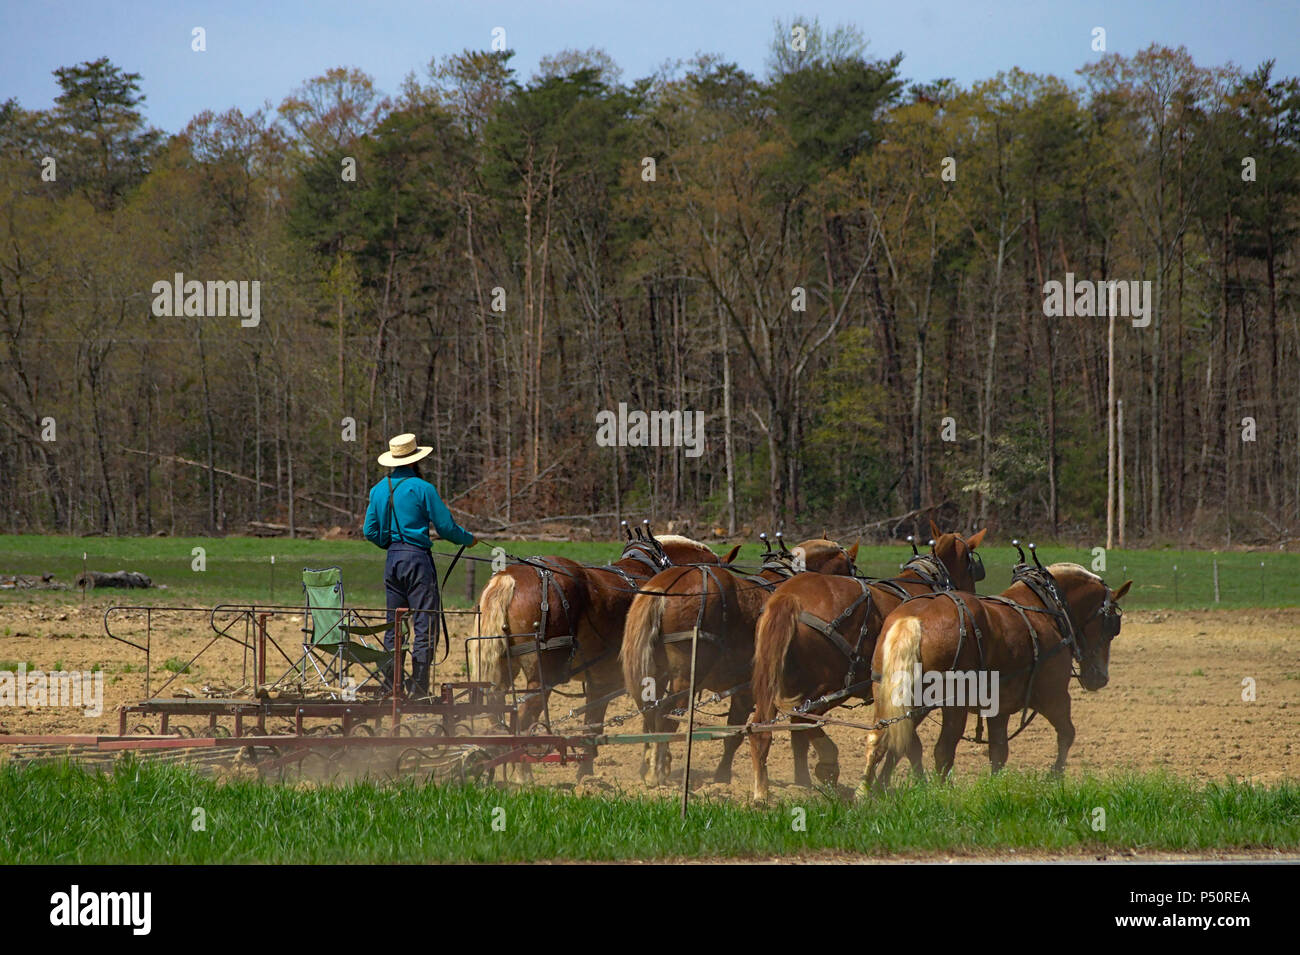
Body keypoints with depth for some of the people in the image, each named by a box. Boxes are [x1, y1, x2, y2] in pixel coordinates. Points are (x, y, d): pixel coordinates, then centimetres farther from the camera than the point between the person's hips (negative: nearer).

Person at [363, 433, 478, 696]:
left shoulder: (379, 489, 8)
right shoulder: (422, 488, -10)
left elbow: (370, 531, 11)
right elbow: (445, 526, -8)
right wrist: (468, 539, 11)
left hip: (392, 559, 6)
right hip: (417, 558, -6)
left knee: (394, 624, 12)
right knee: (425, 624, -4)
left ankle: (390, 685, 12)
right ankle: (418, 687, -8)